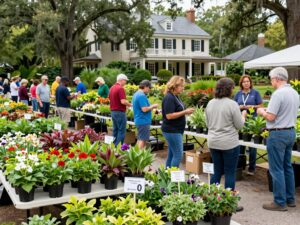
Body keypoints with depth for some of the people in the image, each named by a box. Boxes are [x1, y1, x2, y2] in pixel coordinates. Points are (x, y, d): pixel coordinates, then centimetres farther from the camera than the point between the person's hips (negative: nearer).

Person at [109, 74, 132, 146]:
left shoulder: (112, 88, 12)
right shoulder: (120, 88, -16)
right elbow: (123, 101, -24)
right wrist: (129, 104, -6)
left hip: (113, 111, 9)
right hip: (120, 112, -9)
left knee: (115, 130, 14)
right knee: (121, 131, -3)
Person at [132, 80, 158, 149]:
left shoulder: (136, 94, 14)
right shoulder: (142, 95, -18)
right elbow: (144, 109, -23)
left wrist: (151, 107, 14)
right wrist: (153, 106, -8)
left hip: (139, 120, 10)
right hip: (143, 121, -10)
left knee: (140, 139, 15)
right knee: (142, 140, -5)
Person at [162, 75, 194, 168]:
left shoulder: (175, 97, 12)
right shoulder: (169, 98, -17)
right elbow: (169, 116, -23)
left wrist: (186, 111, 3)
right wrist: (185, 112, -19)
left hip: (176, 130, 10)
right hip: (172, 130, -10)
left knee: (171, 155, 14)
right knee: (178, 155, -8)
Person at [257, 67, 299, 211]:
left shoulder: (278, 94, -19)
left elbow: (270, 117, -21)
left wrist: (262, 112, -1)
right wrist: (268, 111, 20)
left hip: (278, 134, -9)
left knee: (276, 169, -1)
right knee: (287, 167, 17)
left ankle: (280, 202, 5)